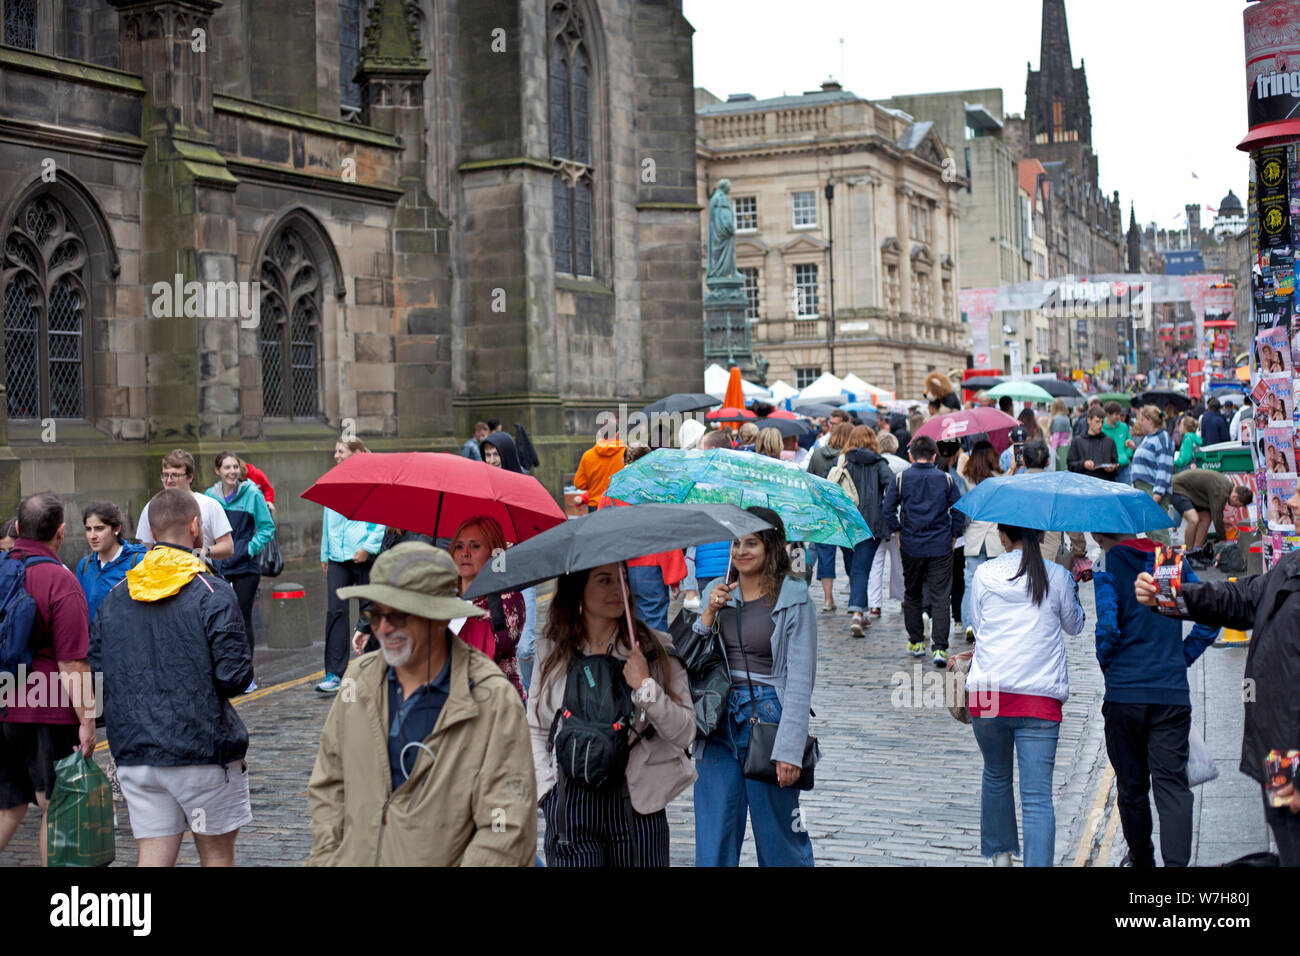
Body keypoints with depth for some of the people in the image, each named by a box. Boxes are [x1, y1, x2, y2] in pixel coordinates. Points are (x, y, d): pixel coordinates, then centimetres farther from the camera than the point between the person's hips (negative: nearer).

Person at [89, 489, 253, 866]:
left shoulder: (114, 599, 6)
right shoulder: (212, 594, -10)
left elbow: (95, 676, 7)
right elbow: (235, 676, -14)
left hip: (134, 753, 4)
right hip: (203, 750, -4)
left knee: (153, 858, 5)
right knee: (216, 854, 10)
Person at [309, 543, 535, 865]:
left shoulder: (495, 701, -11)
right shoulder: (359, 679, 6)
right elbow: (329, 786, 14)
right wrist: (325, 858, 4)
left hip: (441, 860, -3)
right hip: (353, 860, 4)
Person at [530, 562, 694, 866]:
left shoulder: (657, 649, 2)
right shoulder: (551, 652, 7)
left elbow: (685, 733, -2)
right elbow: (535, 730, 12)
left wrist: (645, 686, -12)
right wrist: (547, 786, 1)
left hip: (637, 805, -1)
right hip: (569, 806, 1)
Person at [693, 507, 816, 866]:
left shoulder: (793, 598, -4)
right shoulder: (718, 594, 11)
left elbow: (800, 678, -8)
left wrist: (789, 749, -15)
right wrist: (709, 615, -7)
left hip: (767, 716, -4)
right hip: (719, 722, 4)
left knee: (777, 834, 4)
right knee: (713, 836, 5)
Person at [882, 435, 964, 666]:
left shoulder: (900, 479, -1)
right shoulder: (946, 479, 0)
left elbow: (888, 509, -4)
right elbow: (959, 511, 1)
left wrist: (897, 533, 7)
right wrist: (953, 537, 11)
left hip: (911, 546, 1)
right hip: (941, 548, 0)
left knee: (912, 595, 17)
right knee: (940, 597, -1)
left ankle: (916, 643, 22)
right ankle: (940, 648, -10)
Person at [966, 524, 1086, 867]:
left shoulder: (984, 574, 4)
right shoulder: (1057, 576, 4)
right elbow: (1074, 625, 21)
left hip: (986, 693, 1)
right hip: (1040, 696, -1)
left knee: (996, 777, 23)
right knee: (1037, 795, -4)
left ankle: (1000, 854, 37)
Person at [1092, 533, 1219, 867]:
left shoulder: (1107, 567, -6)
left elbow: (1107, 625, -17)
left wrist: (1106, 663, 1)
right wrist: (1183, 656, 12)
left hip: (1124, 692, -2)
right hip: (1172, 692, 2)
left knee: (1131, 784, 13)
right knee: (1172, 783, -1)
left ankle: (1141, 858, 27)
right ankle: (1176, 861, -16)